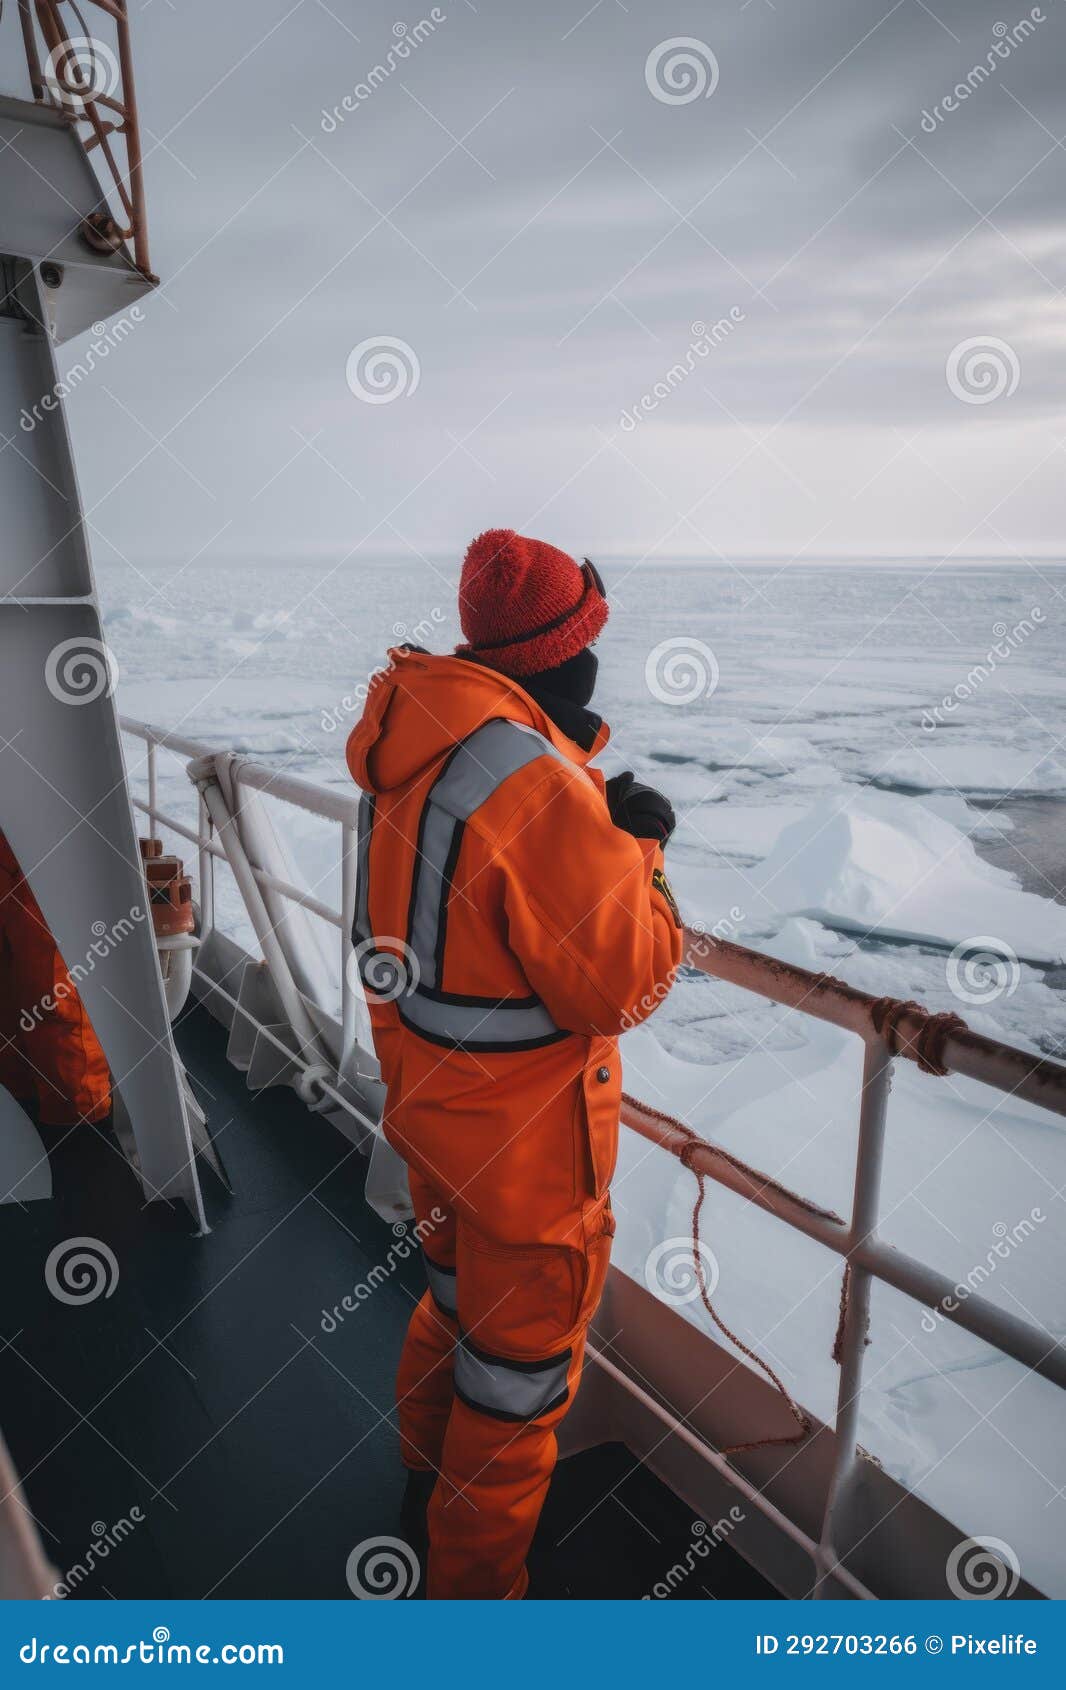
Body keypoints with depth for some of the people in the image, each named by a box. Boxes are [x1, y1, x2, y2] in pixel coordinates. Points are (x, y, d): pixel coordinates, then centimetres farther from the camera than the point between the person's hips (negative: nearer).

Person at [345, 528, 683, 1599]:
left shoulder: (412, 748, -2)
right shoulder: (538, 785, -30)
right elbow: (623, 986, -24)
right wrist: (641, 855, -10)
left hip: (427, 1105, 9)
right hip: (527, 1141, -8)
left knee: (461, 1293, 32)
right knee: (521, 1361, 16)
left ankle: (429, 1475, 57)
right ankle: (474, 1580, 41)